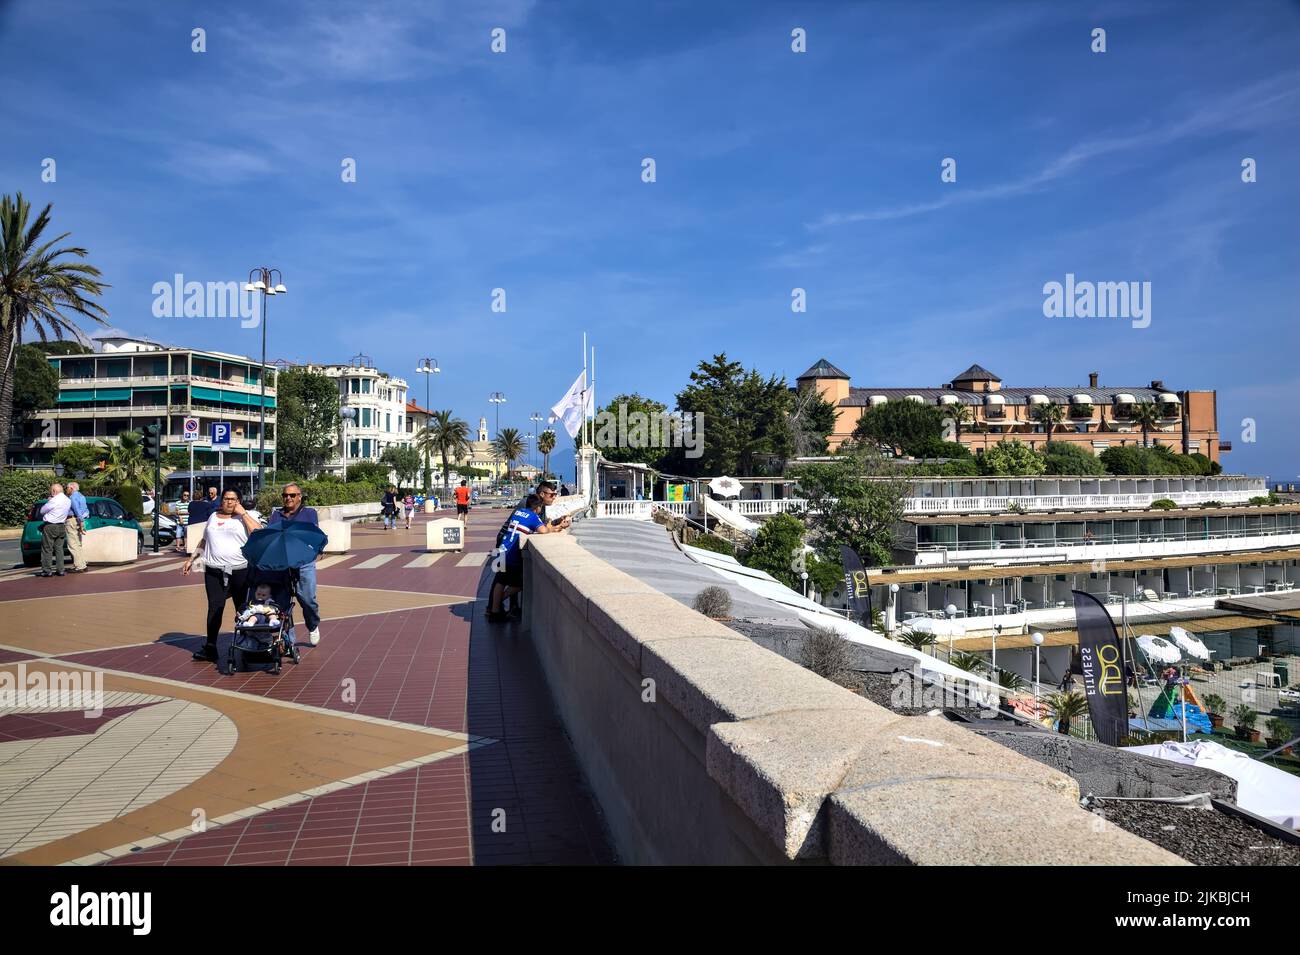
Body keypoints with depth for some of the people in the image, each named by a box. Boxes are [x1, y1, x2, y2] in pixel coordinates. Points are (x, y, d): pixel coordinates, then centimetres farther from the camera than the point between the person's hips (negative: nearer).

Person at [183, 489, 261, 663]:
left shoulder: (244, 518, 4)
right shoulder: (213, 517, 16)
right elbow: (203, 541, 26)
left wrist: (243, 513, -11)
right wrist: (191, 559, 21)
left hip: (240, 571, -3)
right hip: (214, 572, 3)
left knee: (243, 610, 1)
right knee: (214, 609, 0)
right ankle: (210, 648, 5)